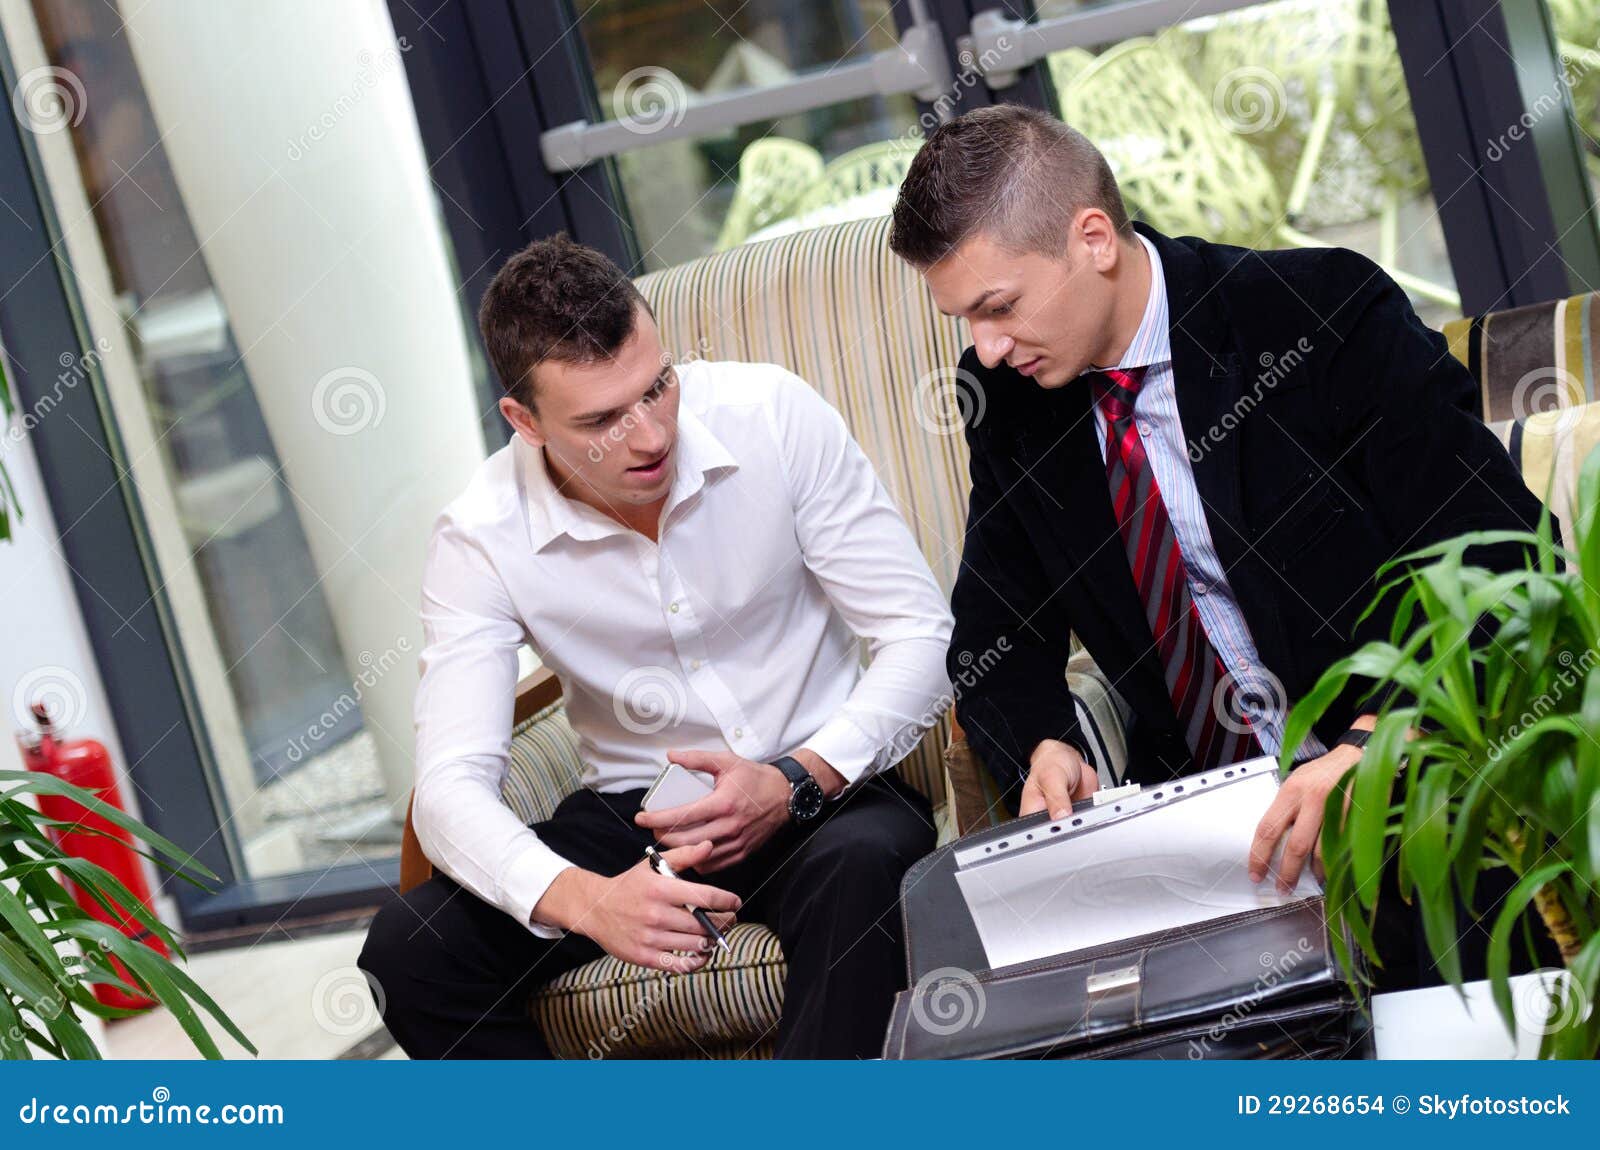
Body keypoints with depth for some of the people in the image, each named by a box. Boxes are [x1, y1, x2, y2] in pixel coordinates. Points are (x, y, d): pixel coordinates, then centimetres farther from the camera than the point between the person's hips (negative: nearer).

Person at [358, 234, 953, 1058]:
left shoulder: (774, 416, -13)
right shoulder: (481, 540, -11)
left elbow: (921, 636, -9)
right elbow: (452, 785, -18)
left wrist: (798, 783, -26)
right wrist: (583, 900, -39)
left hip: (825, 785, -2)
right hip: (635, 818, 2)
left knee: (859, 868, -38)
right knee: (408, 952, -21)